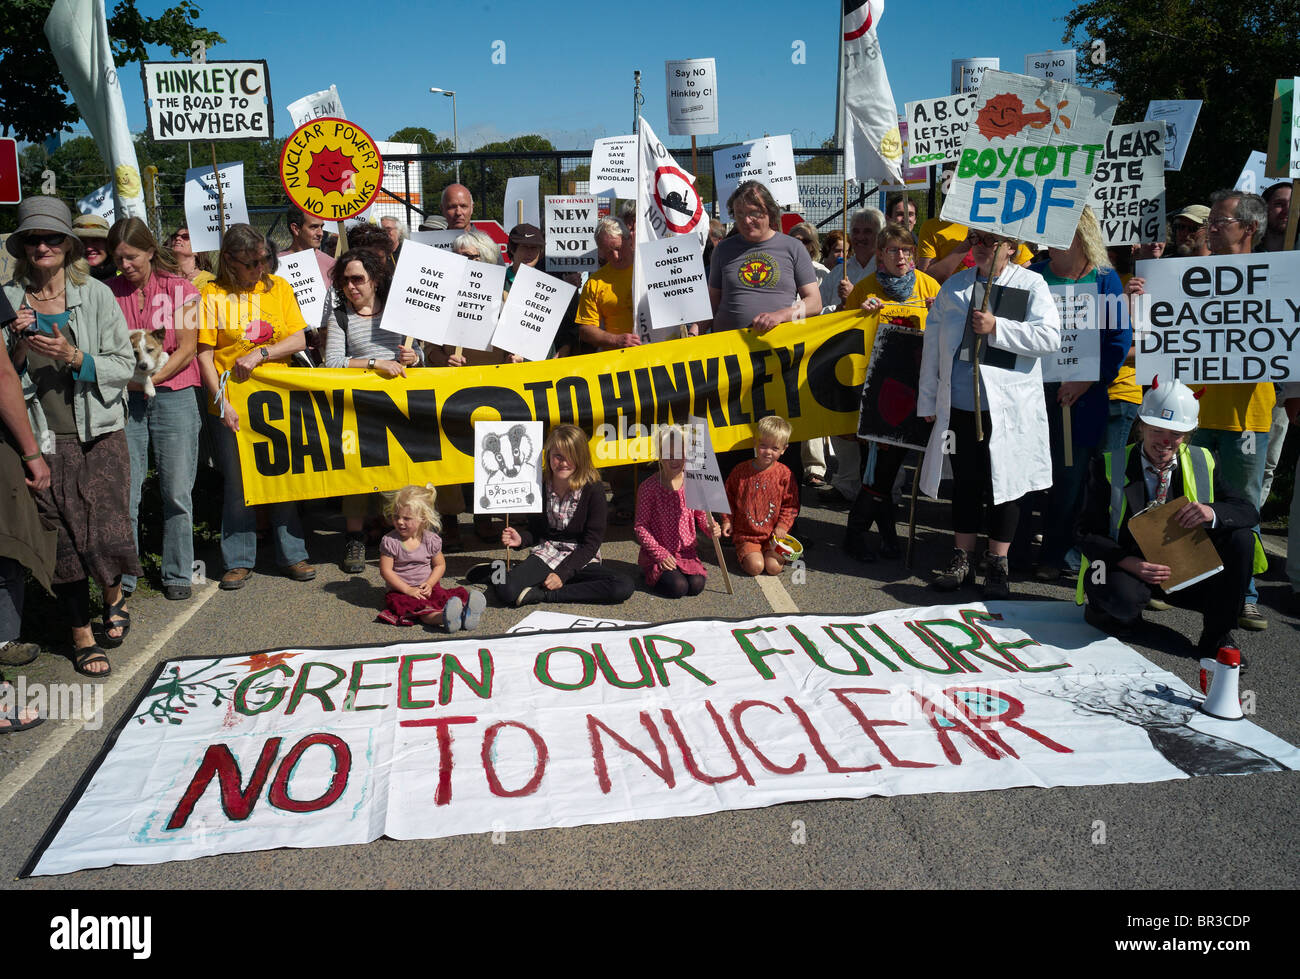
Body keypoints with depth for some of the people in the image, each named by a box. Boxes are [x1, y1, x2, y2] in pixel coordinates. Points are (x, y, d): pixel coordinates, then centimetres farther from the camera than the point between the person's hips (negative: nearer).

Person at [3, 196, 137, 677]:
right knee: (63, 539, 3)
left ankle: (113, 595, 26)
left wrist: (74, 357, -15)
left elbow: (124, 365, 0)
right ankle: (82, 636, 19)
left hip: (100, 434, -1)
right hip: (43, 438, 1)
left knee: (105, 533, -8)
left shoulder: (96, 295, 1)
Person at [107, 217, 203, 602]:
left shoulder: (180, 288, 3)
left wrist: (148, 380, -8)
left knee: (176, 491, 1)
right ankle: (122, 579, 8)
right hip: (125, 398, 2)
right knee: (124, 492, -2)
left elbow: (187, 349, -1)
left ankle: (177, 574, 12)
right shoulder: (110, 292, 9)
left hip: (174, 394, -1)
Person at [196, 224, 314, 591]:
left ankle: (292, 554, 17)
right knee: (237, 483, 4)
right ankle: (239, 560, 16)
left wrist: (260, 354, -12)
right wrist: (221, 401, -10)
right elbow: (204, 355, -2)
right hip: (230, 404, -2)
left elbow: (298, 340, 2)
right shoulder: (212, 295, 0)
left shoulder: (278, 287, 7)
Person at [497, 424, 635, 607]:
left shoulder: (593, 490, -12)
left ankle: (544, 594, -23)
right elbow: (535, 530, 10)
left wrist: (563, 573, -20)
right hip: (546, 556, -1)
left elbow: (591, 543, -11)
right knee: (506, 590, -32)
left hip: (581, 560, 1)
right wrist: (521, 539, -13)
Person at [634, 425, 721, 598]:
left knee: (696, 585, -18)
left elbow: (701, 514, 9)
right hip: (657, 555, -3)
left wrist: (711, 527, -14)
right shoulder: (649, 487, -12)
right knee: (678, 587, -20)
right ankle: (652, 573, 11)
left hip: (686, 552, 3)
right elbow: (640, 526, -9)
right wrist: (660, 554, -14)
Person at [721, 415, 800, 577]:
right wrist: (727, 520, 2)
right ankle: (742, 553, 14)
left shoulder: (784, 474, -4)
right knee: (755, 566, -19)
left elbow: (790, 504, 2)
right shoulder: (740, 471, -3)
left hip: (773, 534, 1)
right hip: (746, 534, 0)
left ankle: (779, 552, 17)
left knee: (774, 567, -16)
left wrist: (782, 526, -9)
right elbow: (729, 498, 10)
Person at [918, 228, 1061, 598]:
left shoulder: (1030, 285, 1)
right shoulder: (954, 286, 12)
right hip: (958, 406, 3)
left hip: (1008, 409, -3)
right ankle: (961, 560, 21)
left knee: (1003, 484, 3)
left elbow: (1050, 336, -10)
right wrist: (928, 400, 9)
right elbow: (932, 343, 13)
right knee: (965, 483, 11)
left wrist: (996, 328, -16)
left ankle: (997, 565, 14)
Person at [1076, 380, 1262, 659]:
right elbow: (1087, 533, -11)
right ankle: (1103, 609, 0)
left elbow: (1249, 512, -3)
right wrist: (1130, 563, -30)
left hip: (1183, 571, 4)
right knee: (1126, 599, -39)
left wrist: (1211, 511, -28)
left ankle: (1216, 637, -4)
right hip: (1126, 569, -4)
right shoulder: (1109, 466, -8)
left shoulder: (1202, 463, 1)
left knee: (1241, 538, -19)